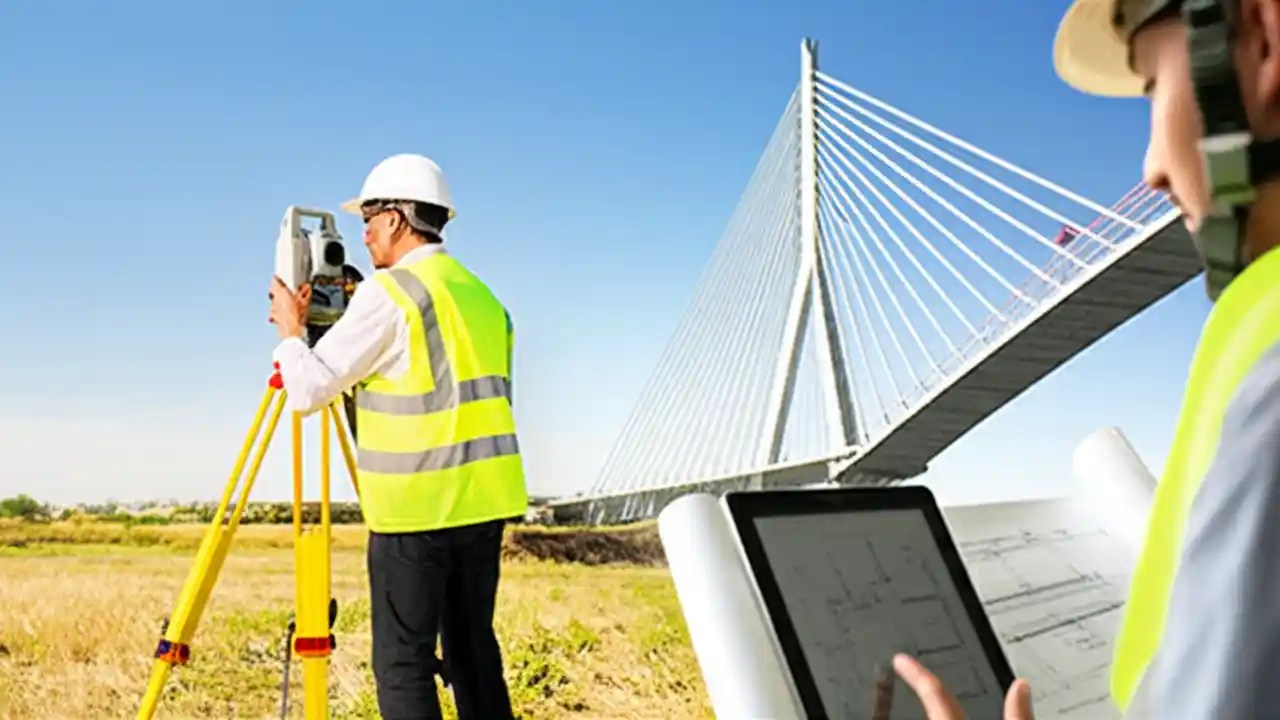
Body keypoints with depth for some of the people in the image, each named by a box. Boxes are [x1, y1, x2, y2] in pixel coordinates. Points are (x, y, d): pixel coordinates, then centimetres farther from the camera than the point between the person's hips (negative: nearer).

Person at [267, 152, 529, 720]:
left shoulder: (388, 292, -9)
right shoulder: (482, 296, 15)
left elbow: (309, 388, -8)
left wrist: (290, 331, 11)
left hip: (416, 509, -7)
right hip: (482, 502, 8)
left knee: (403, 663, 1)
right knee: (473, 651, 15)